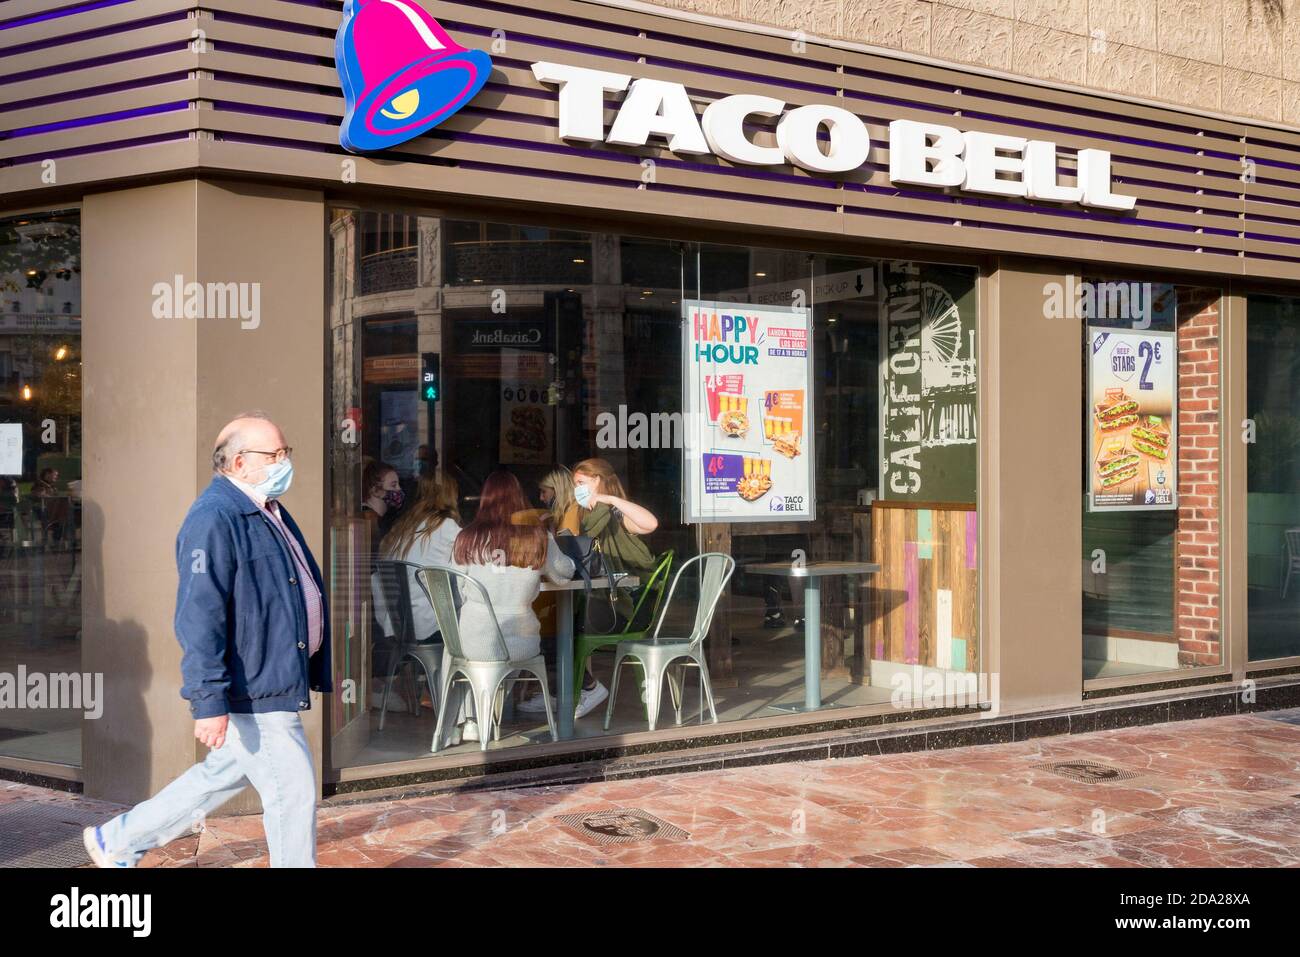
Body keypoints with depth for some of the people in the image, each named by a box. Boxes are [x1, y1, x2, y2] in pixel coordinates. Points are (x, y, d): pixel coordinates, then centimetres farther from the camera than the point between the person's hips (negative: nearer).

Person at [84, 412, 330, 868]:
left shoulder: (271, 513, 14)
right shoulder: (214, 520, -18)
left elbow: (302, 594, 25)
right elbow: (200, 619, -23)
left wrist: (317, 672, 27)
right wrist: (209, 702, -26)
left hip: (279, 684, 10)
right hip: (252, 693, -10)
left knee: (221, 775, 21)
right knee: (293, 793, -2)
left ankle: (119, 839, 36)